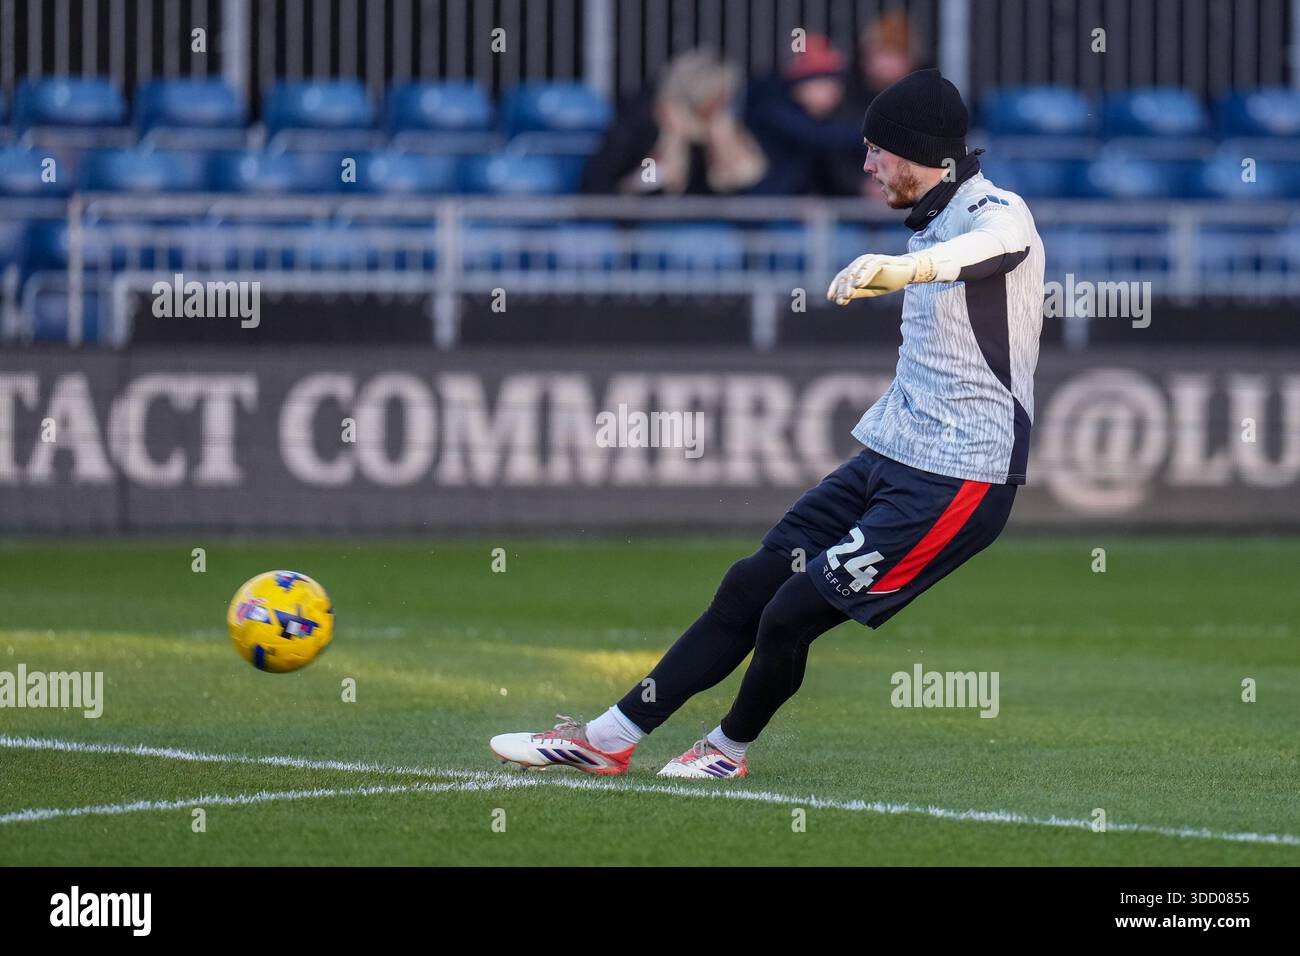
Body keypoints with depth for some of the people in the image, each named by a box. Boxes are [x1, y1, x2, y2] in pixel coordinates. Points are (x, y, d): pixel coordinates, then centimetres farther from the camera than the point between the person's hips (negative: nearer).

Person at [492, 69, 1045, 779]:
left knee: (792, 615, -9)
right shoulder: (928, 222, 15)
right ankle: (606, 739, 14)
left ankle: (730, 747, 18)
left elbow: (984, 247, -44)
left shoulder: (999, 214, -18)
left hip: (959, 481, -9)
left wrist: (903, 268, -64)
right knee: (750, 586, 7)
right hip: (888, 459, 10)